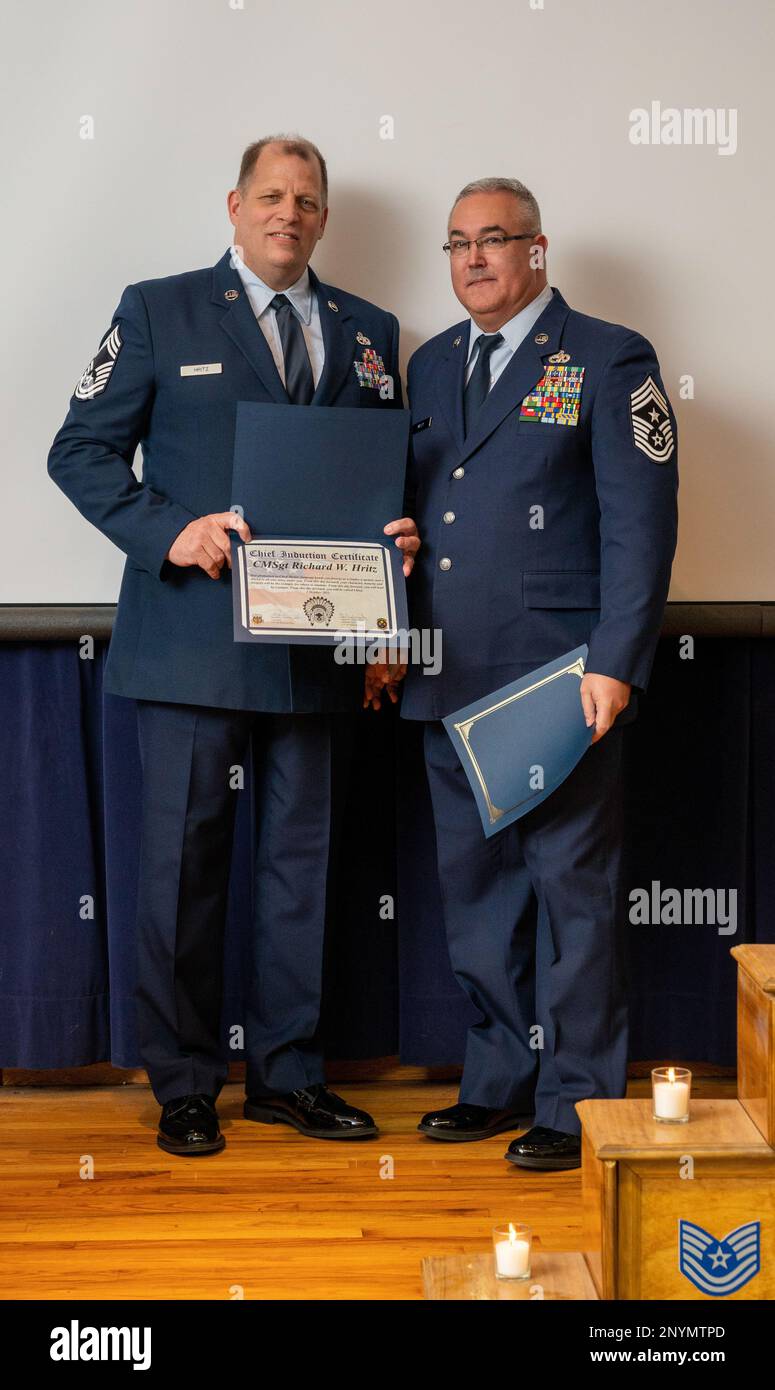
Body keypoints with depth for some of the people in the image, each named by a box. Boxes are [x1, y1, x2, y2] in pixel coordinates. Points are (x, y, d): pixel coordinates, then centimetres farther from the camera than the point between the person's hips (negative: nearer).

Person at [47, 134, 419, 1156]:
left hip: (314, 642, 4)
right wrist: (166, 531, -13)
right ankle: (184, 1084, 15)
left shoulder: (367, 331, 14)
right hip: (193, 639, -3)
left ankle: (288, 1073, 23)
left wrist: (400, 532, -4)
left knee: (302, 859, 10)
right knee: (183, 862, 1)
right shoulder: (159, 312, 4)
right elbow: (82, 450, 1)